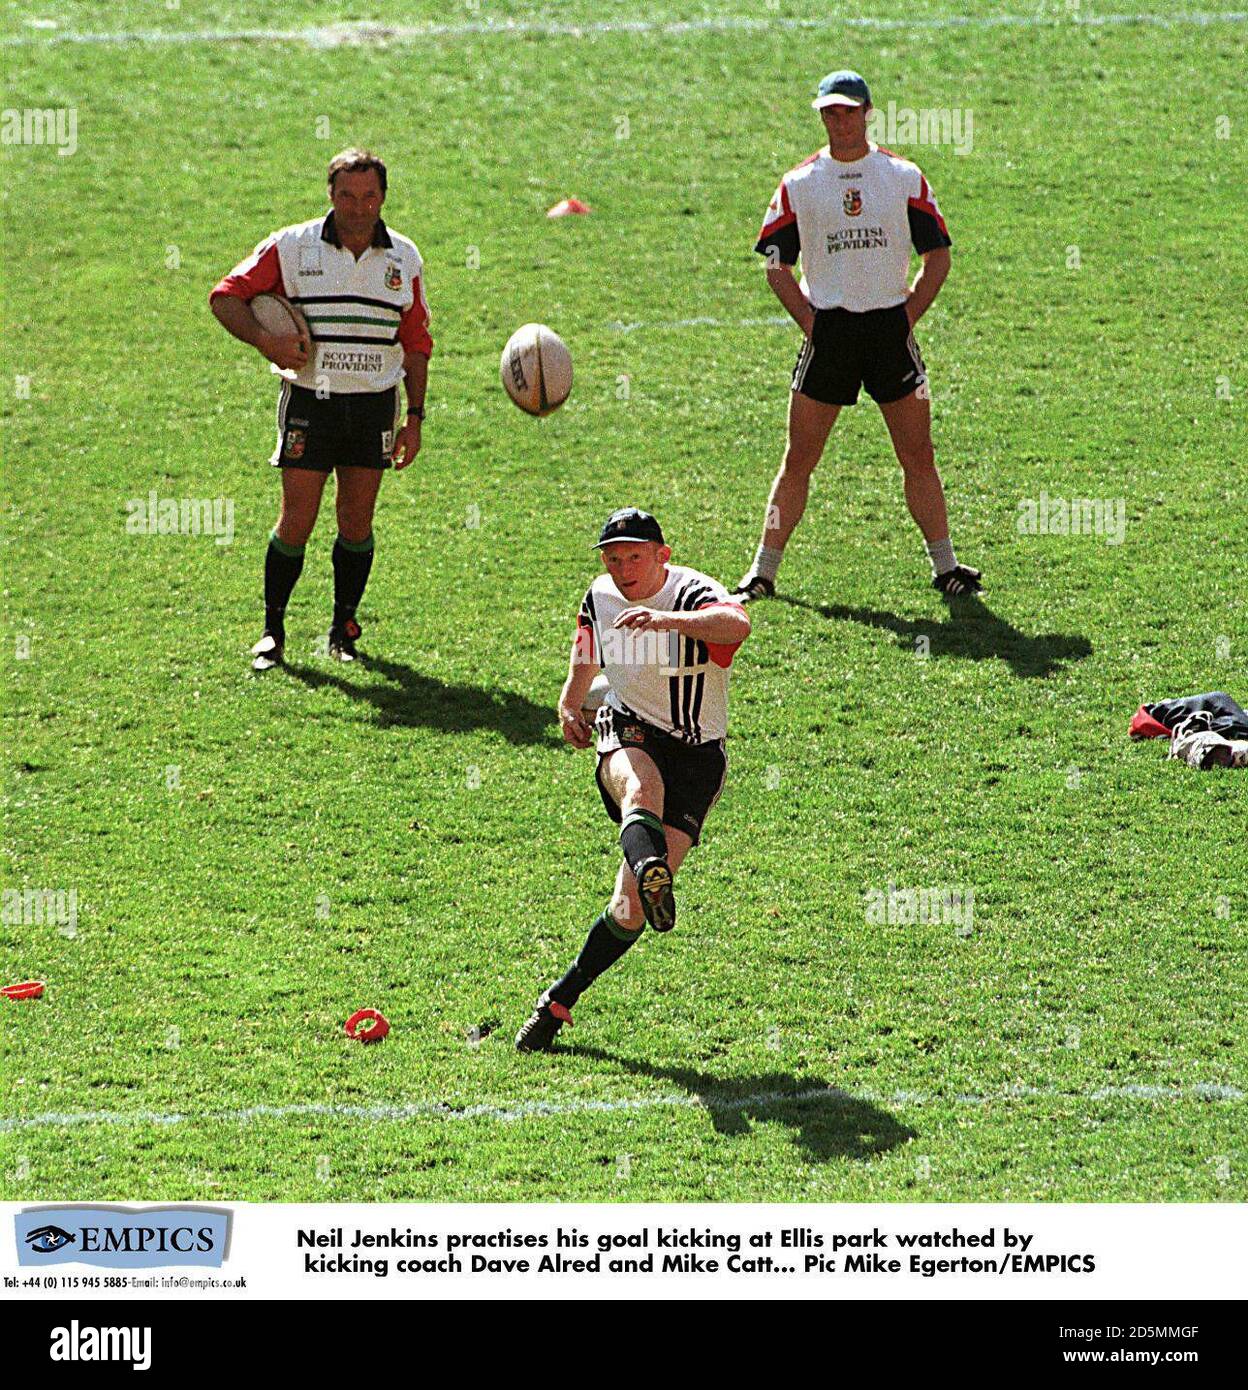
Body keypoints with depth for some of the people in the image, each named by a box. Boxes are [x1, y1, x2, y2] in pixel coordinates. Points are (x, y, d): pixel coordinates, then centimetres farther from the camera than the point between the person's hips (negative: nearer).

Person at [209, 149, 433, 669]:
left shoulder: (404, 259, 5)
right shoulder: (291, 247, -4)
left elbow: (416, 344, 11)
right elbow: (226, 296, -2)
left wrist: (415, 417, 6)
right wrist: (264, 339, -19)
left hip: (375, 406, 2)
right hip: (309, 403, -2)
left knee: (357, 524, 5)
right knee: (296, 523, -5)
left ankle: (343, 627, 19)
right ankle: (272, 630, 8)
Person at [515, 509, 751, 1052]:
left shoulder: (693, 593, -17)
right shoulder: (600, 597, 3)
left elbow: (738, 624, -42)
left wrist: (670, 620, -57)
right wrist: (570, 703, 8)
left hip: (695, 754, -3)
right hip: (627, 732, 3)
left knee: (630, 906, -11)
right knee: (641, 787, -38)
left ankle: (560, 999, 5)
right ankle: (649, 870, -70)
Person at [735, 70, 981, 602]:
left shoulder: (904, 177, 5)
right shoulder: (799, 184, 4)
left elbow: (937, 257, 7)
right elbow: (776, 264, 7)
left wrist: (909, 314, -2)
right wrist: (808, 319, -3)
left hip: (891, 326, 1)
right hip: (828, 331, 0)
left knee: (918, 454, 2)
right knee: (799, 458, 0)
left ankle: (945, 567, 10)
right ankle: (762, 572, 5)